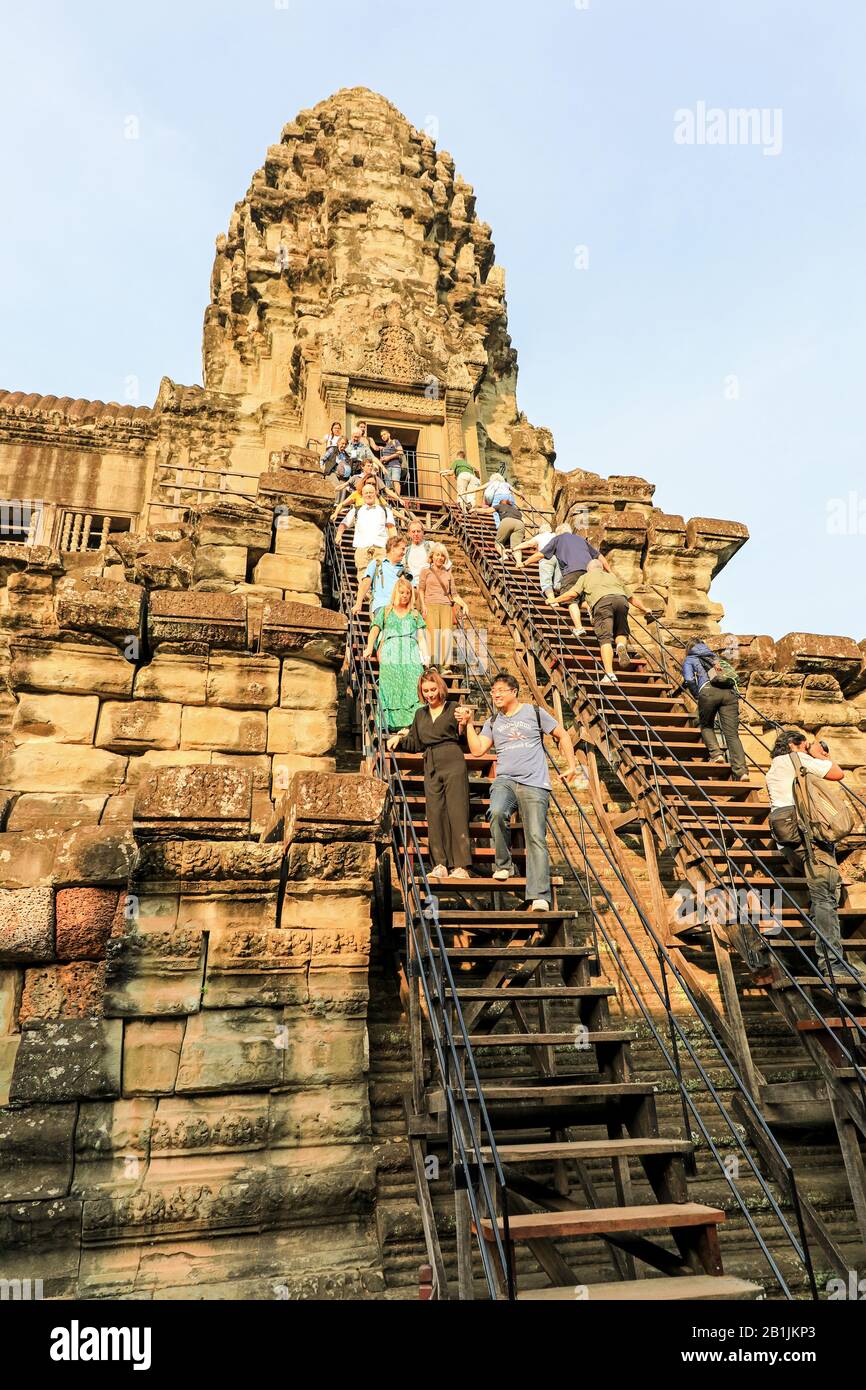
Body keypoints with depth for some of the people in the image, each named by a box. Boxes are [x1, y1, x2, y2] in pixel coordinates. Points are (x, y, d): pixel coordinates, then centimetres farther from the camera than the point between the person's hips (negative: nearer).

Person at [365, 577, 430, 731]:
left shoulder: (415, 614, 23)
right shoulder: (385, 611, 20)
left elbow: (421, 637, 15)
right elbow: (375, 630, 8)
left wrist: (426, 657, 0)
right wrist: (369, 648, -10)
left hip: (411, 654, 1)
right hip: (391, 654, -1)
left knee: (413, 688, -16)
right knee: (391, 688, -13)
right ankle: (394, 724, -17)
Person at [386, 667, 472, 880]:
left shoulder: (453, 708, 6)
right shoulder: (420, 714, 20)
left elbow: (464, 740, 2)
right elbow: (416, 744, 23)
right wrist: (400, 739, 7)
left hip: (453, 764, -5)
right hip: (431, 768, 5)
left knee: (457, 813, -8)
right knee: (435, 815, -2)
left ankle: (461, 866, -8)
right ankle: (440, 865, 0)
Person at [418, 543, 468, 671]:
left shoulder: (448, 574, 23)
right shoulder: (426, 571, 16)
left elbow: (453, 593, 20)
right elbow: (421, 589, 9)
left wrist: (463, 604, 5)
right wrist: (423, 605, -5)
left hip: (446, 605, 2)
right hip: (430, 605, -2)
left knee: (447, 632, -17)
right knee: (434, 632, -19)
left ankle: (446, 664, -20)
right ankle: (434, 664, -23)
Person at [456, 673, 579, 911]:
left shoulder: (534, 713, 9)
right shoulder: (493, 723, 18)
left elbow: (562, 735, 16)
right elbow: (477, 750, 7)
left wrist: (571, 766, 12)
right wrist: (469, 723, 2)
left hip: (534, 784, -2)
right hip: (504, 781, 2)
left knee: (536, 838, -12)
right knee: (497, 813, -31)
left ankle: (539, 897, -14)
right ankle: (504, 865, -9)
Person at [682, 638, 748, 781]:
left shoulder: (689, 660, 23)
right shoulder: (716, 657, 38)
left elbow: (689, 680, 4)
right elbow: (733, 675, 30)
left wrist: (698, 697, 16)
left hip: (709, 690, -3)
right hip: (730, 692, 3)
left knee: (706, 726, 22)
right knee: (732, 733, -3)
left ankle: (716, 754, 1)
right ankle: (741, 771, -16)